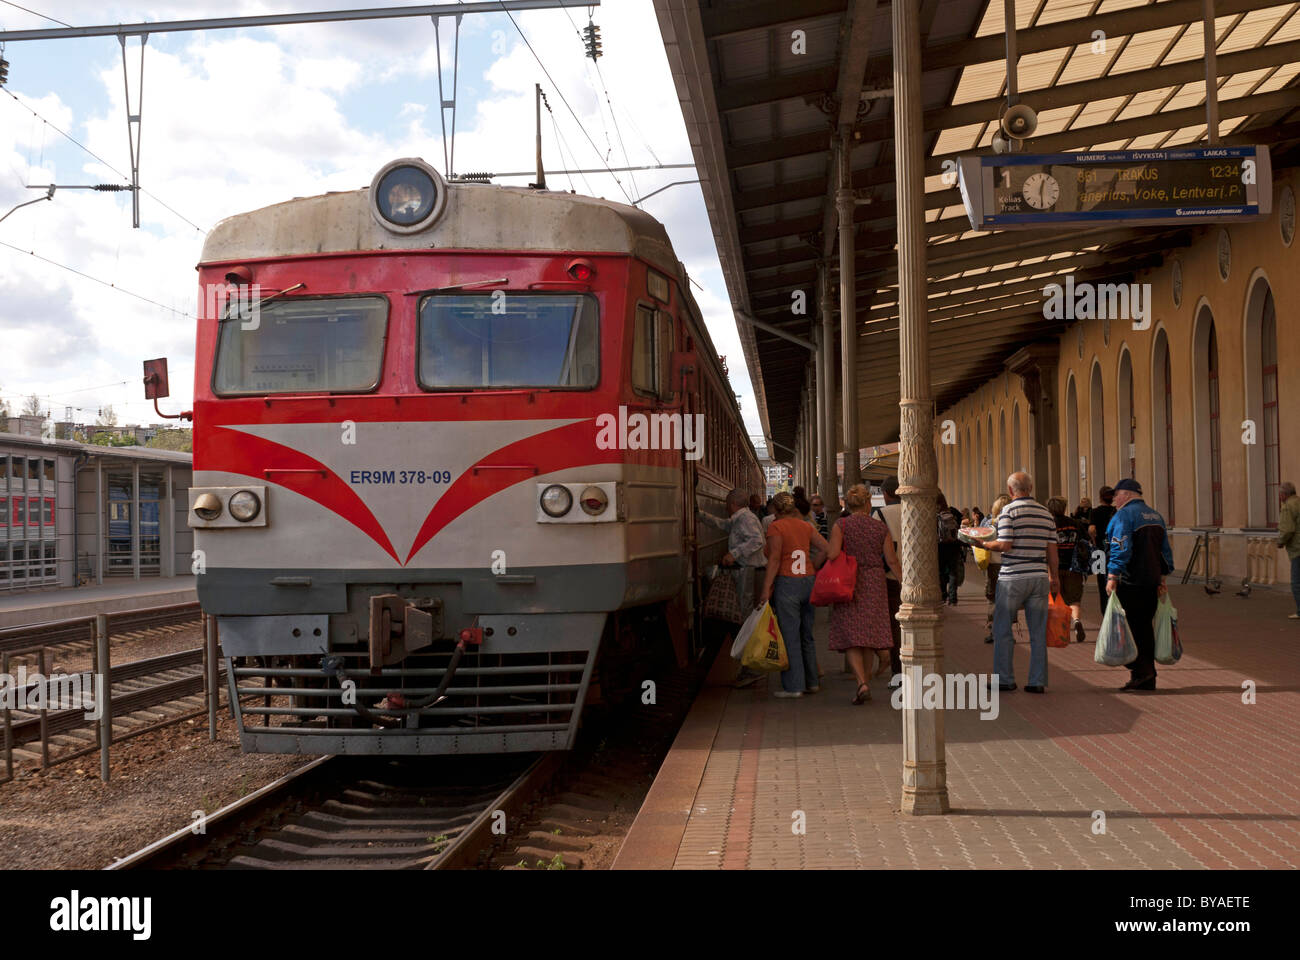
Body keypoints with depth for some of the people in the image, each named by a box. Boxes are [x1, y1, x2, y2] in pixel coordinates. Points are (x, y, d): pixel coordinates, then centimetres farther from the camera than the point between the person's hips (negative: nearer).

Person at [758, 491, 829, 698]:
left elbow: (774, 559, -13)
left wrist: (766, 588, -14)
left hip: (787, 583, -6)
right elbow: (827, 549, 3)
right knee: (806, 635, 15)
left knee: (789, 635, -3)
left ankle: (794, 686, -2)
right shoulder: (806, 526, 11)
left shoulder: (776, 527, -6)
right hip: (808, 582, 6)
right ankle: (811, 682, 21)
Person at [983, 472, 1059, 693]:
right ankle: (1038, 681, 7)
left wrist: (984, 544, 3)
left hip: (1013, 577, -5)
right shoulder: (1045, 513, 9)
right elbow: (1051, 550, 9)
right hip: (1039, 577, 5)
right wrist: (1053, 577, 17)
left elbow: (1005, 545, -14)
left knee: (1003, 630, 6)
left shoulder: (1009, 511, -7)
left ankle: (1005, 679, 7)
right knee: (1038, 632, 7)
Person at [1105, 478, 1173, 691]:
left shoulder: (1123, 516, -10)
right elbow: (1166, 551, 19)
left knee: (1128, 627, -3)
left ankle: (1140, 671, -11)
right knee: (1145, 627, 11)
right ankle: (1148, 678, 13)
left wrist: (1112, 577, -19)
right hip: (1151, 582, 8)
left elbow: (1121, 549, -19)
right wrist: (1162, 578, 21)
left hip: (1129, 583, -8)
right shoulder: (1156, 516, 16)